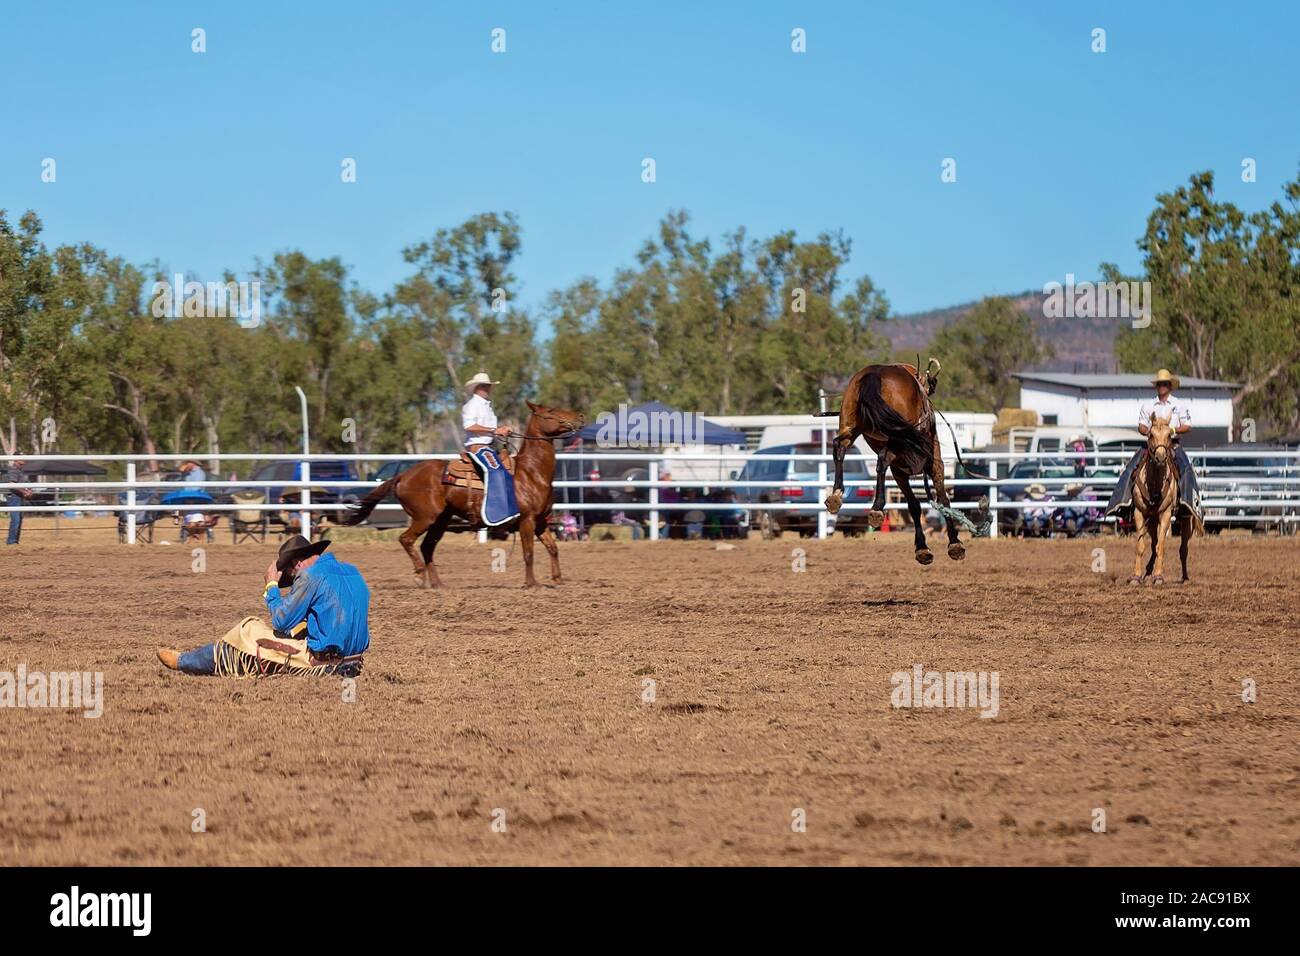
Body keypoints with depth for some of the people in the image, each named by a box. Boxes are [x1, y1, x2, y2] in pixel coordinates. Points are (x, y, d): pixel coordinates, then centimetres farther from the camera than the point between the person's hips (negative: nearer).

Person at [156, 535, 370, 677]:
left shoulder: (311, 576, -14)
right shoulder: (352, 572, 12)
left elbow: (282, 622, -10)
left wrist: (272, 587, 6)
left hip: (318, 658, -8)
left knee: (247, 632, 10)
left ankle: (185, 662, 27)